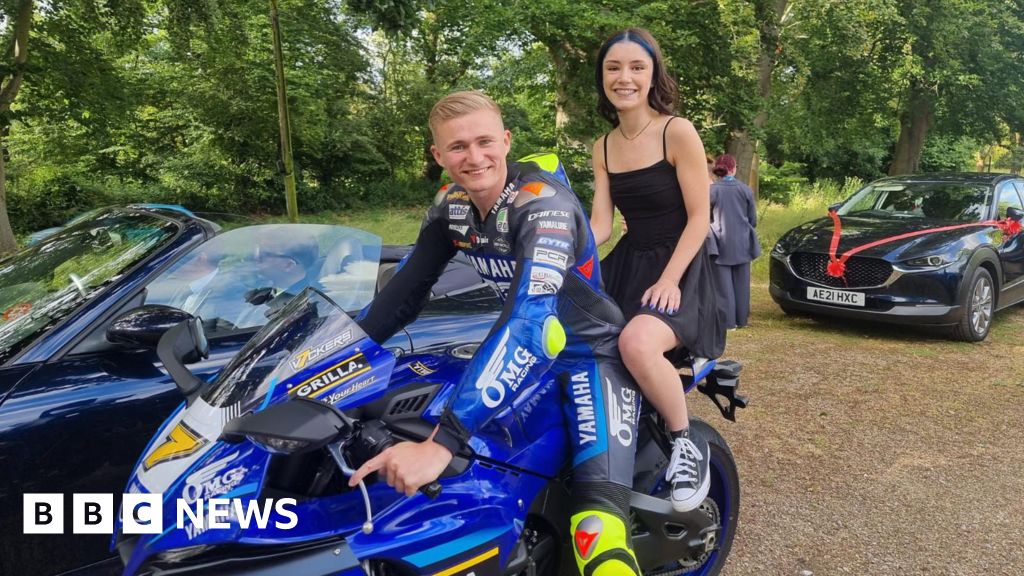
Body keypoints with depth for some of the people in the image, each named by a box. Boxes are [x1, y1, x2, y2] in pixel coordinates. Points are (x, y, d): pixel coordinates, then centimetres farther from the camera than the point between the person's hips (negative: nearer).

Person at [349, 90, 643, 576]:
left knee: (596, 528, -29)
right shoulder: (450, 204, -4)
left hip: (593, 352, -7)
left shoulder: (543, 203, -26)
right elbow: (407, 288, 7)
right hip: (524, 350, 7)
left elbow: (529, 322, -40)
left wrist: (441, 443, -47)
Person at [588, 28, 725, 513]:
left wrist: (669, 280, -20)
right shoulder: (603, 147, 10)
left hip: (679, 268, -6)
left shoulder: (678, 132, -8)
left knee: (636, 343, -36)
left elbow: (700, 217, -9)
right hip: (626, 265, 6)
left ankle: (687, 442, -10)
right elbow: (600, 224, 5)